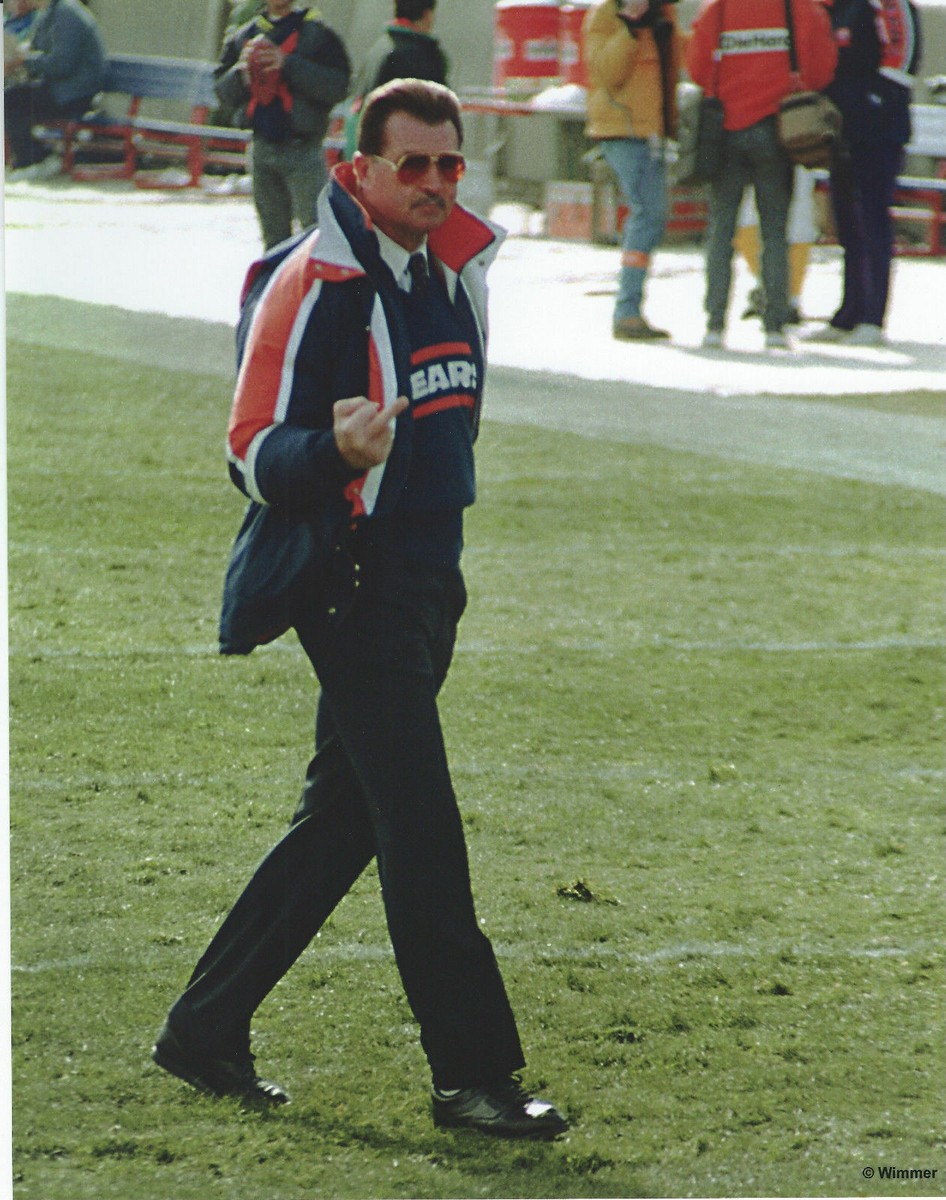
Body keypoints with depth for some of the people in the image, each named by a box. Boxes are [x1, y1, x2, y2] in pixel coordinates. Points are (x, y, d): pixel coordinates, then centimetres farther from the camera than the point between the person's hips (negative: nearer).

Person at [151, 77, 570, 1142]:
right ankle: (472, 1072, -8)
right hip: (354, 584, -8)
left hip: (429, 582, 8)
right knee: (422, 825, -10)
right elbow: (255, 456, -18)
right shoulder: (315, 284, -14)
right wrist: (336, 450, -34)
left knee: (341, 821, 11)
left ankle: (204, 1031, 20)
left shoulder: (454, 268, 11)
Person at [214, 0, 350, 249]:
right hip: (262, 149, 5)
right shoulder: (243, 37, 13)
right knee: (273, 235, 11)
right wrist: (241, 71, -9)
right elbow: (223, 94, 13)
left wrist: (288, 64, -19)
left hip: (302, 151, -5)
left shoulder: (317, 33, -1)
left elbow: (337, 86, -12)